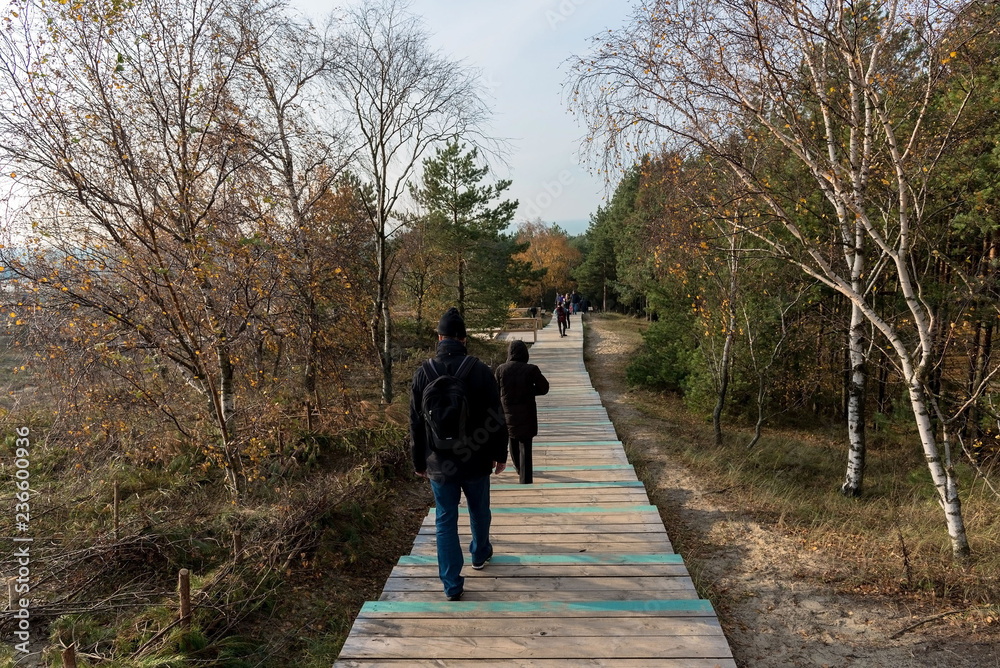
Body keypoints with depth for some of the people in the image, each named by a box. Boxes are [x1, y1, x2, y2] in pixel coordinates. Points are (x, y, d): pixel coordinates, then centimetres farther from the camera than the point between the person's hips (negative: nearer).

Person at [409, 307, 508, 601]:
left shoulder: (423, 373, -8)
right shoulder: (480, 371, -12)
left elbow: (416, 423, -2)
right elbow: (496, 418, -7)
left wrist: (419, 462, 10)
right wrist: (500, 454, 6)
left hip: (439, 464, 0)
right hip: (476, 459, 0)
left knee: (445, 521, 10)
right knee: (479, 511, 23)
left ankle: (452, 584, 14)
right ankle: (480, 554, 46)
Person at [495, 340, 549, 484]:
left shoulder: (501, 369, -11)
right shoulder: (531, 370, -16)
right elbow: (544, 388, -7)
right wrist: (529, 391, 4)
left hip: (508, 412, 3)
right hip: (526, 414, -3)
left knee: (513, 442, 25)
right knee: (525, 446, 6)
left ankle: (519, 469, 47)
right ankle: (525, 478, 6)